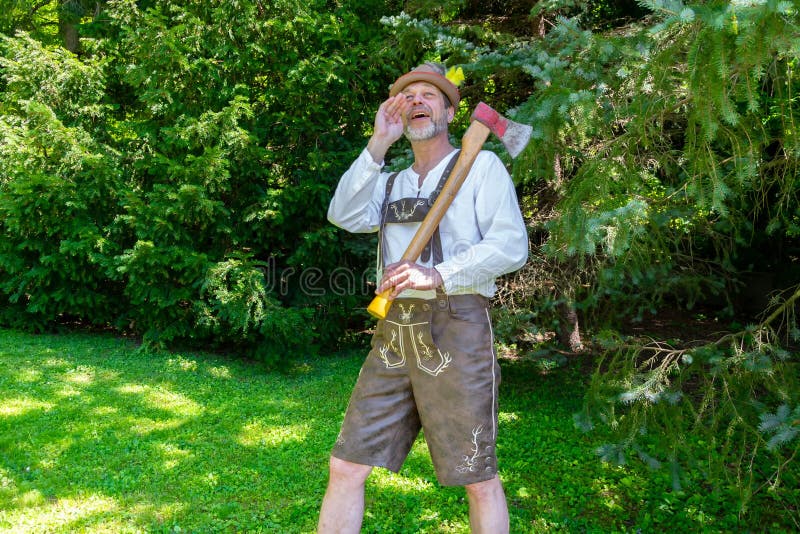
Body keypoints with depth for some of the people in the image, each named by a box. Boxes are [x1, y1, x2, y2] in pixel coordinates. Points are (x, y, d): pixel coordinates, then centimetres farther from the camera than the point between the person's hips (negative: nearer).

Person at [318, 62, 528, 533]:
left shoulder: (481, 165, 6)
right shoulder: (391, 183, 21)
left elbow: (512, 246, -6)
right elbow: (345, 216, 2)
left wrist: (439, 275, -17)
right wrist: (379, 144, -2)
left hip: (456, 331, -4)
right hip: (395, 336, 5)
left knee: (478, 479, 4)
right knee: (347, 467, 4)